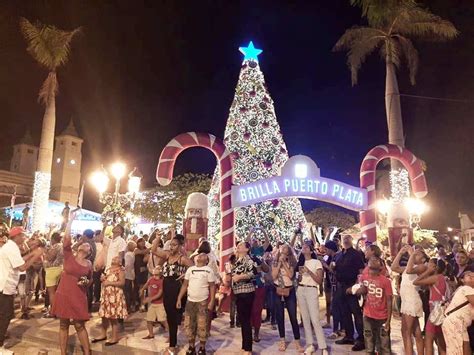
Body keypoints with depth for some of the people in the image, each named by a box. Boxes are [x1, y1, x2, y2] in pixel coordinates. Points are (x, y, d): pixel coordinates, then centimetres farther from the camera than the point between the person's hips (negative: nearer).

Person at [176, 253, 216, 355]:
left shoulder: (209, 270, -3)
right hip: (190, 301, 4)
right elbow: (185, 285, 9)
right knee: (189, 325, 9)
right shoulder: (190, 269, 7)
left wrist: (212, 301, -11)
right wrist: (179, 299, 4)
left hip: (203, 302, -4)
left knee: (202, 326, 1)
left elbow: (212, 287, -4)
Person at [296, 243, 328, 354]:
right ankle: (309, 345, 16)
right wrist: (301, 273, -8)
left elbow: (319, 280, -7)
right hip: (300, 290, 5)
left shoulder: (317, 262, -2)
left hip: (311, 290, -5)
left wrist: (309, 271, -17)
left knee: (315, 320, -9)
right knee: (305, 319, 8)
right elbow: (298, 280, 13)